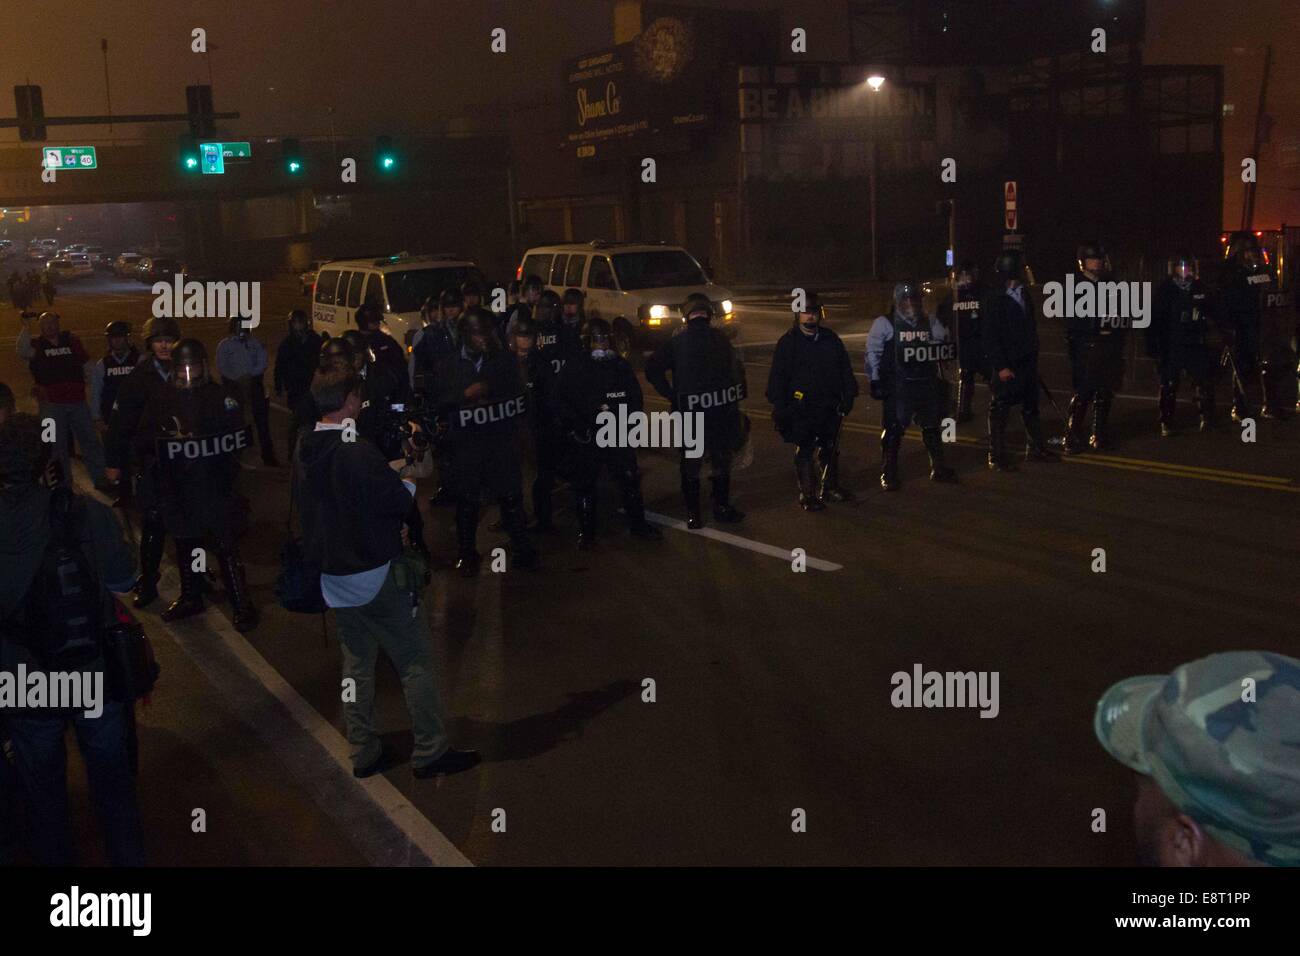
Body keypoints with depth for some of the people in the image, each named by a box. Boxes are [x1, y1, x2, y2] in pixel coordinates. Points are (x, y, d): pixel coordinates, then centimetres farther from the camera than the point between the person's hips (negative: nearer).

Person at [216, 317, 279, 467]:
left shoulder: (256, 343, 8)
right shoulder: (224, 345, 5)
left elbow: (262, 363, 1)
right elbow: (221, 367, -1)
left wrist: (249, 376, -14)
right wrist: (238, 378, -14)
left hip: (254, 383, 1)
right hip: (233, 385, 0)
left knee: (262, 419, -2)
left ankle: (268, 455, 2)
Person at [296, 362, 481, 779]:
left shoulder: (305, 451, 2)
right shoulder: (359, 453, -23)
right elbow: (399, 501, -16)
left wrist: (395, 468, 11)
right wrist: (413, 476, 2)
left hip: (333, 575, 8)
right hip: (377, 575, -8)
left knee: (356, 663, 15)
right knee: (415, 660, 4)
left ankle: (363, 753, 21)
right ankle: (430, 752, 10)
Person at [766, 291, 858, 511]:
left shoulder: (831, 339, 7)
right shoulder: (788, 342, -5)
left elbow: (845, 370, 13)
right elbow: (777, 377, -5)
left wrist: (848, 397, 8)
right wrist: (779, 408, -9)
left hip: (830, 407, 4)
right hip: (801, 408, -4)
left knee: (830, 449, 14)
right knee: (804, 452, 1)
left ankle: (830, 487, 29)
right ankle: (807, 494, 9)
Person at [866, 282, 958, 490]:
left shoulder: (930, 323, 11)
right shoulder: (884, 324, -2)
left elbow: (946, 347, 11)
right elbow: (873, 353, -4)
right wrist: (875, 381, -10)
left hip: (927, 385, 4)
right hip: (897, 386, -4)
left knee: (931, 426, 13)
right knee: (893, 430, -2)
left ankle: (938, 469, 26)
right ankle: (888, 474, 8)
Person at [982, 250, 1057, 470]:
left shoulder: (1025, 295, 8)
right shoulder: (996, 299, -14)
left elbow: (1031, 329, 15)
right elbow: (990, 337, -16)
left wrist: (1033, 358, 12)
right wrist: (1001, 367, -19)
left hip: (1027, 363, 7)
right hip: (1006, 367, -7)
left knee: (1031, 407, 15)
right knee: (1000, 410, 1)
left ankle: (1035, 449, 27)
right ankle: (996, 456, 9)